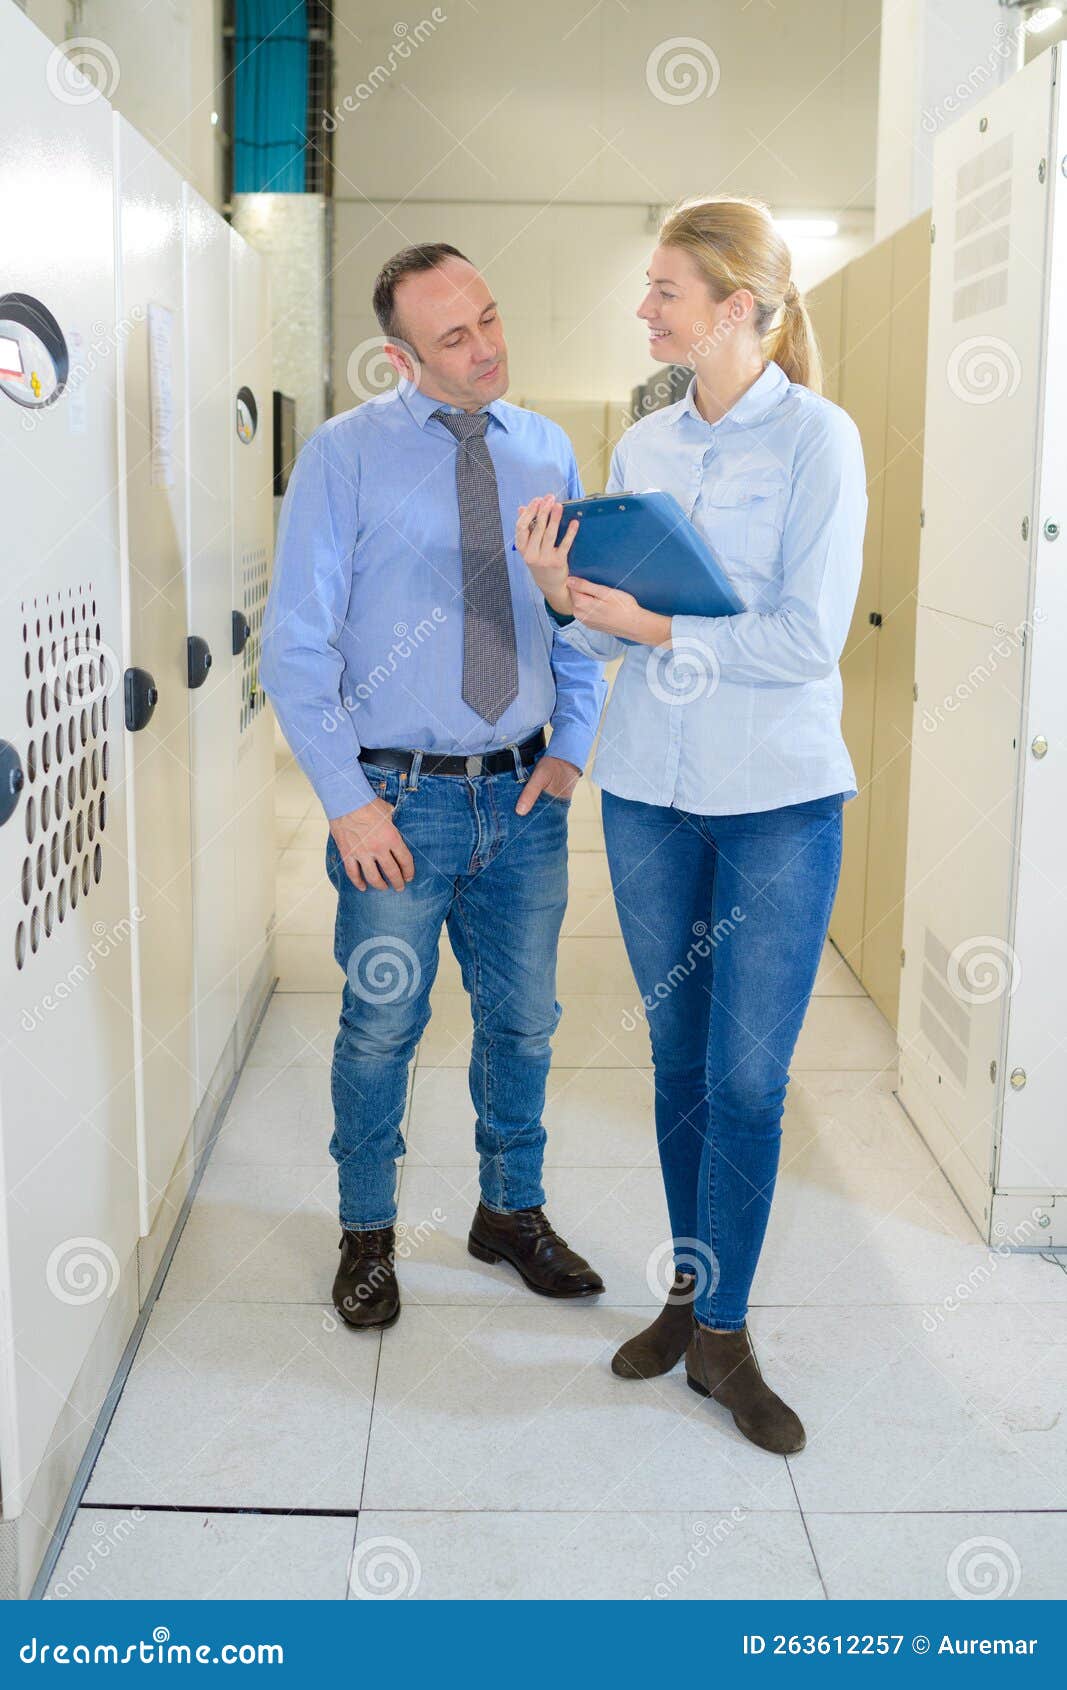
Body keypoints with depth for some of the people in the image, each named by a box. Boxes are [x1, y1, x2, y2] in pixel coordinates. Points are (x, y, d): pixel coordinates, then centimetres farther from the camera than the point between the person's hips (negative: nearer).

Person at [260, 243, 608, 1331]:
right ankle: (367, 1234, 32)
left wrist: (571, 747, -2)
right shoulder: (344, 456, -7)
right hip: (398, 799, -3)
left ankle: (512, 1212, 37)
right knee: (381, 1029, 9)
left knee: (522, 1023, 15)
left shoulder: (548, 452, 5)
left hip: (524, 794, 4)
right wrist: (348, 801, -12)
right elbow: (296, 644, -8)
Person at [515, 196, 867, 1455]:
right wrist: (565, 595, -11)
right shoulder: (642, 446, 8)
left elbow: (812, 637, -15)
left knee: (748, 1076, 1)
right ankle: (692, 1290, 28)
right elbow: (613, 627, 9)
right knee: (679, 1057, 13)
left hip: (777, 797, -5)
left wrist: (661, 628, -18)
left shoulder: (817, 439, -8)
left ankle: (721, 1331, 15)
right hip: (648, 789, 5)